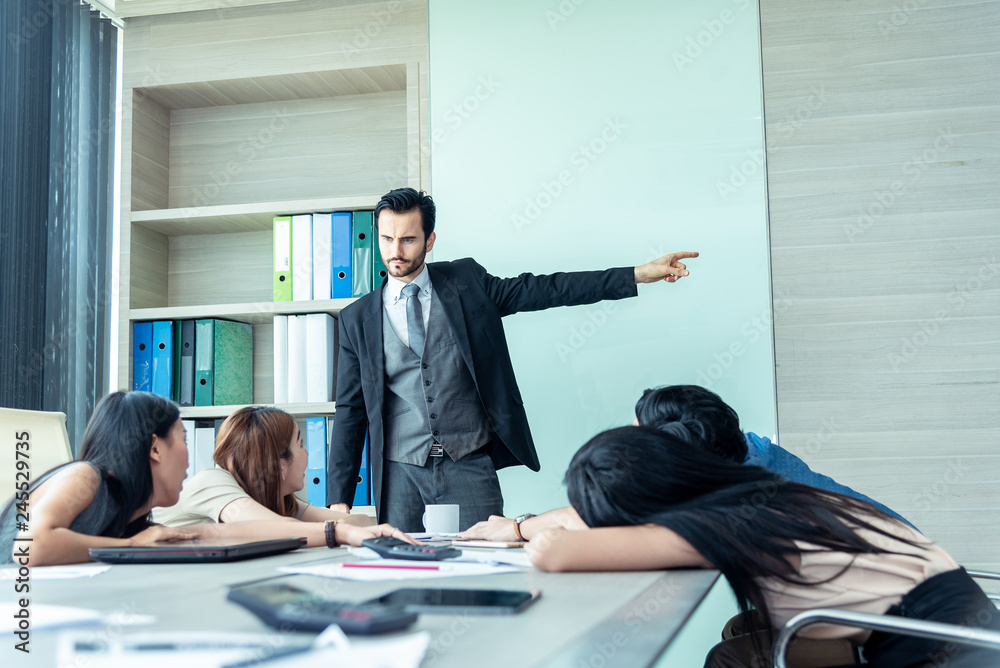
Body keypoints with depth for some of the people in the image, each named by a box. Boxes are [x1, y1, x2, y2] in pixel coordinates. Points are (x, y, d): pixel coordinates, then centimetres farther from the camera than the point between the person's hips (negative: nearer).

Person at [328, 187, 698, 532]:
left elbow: (543, 289, 2)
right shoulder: (357, 318, 6)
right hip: (400, 474, 1)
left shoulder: (466, 281, 5)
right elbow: (350, 411, 7)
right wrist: (338, 499, 2)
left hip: (469, 467, -1)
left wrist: (640, 274, -4)